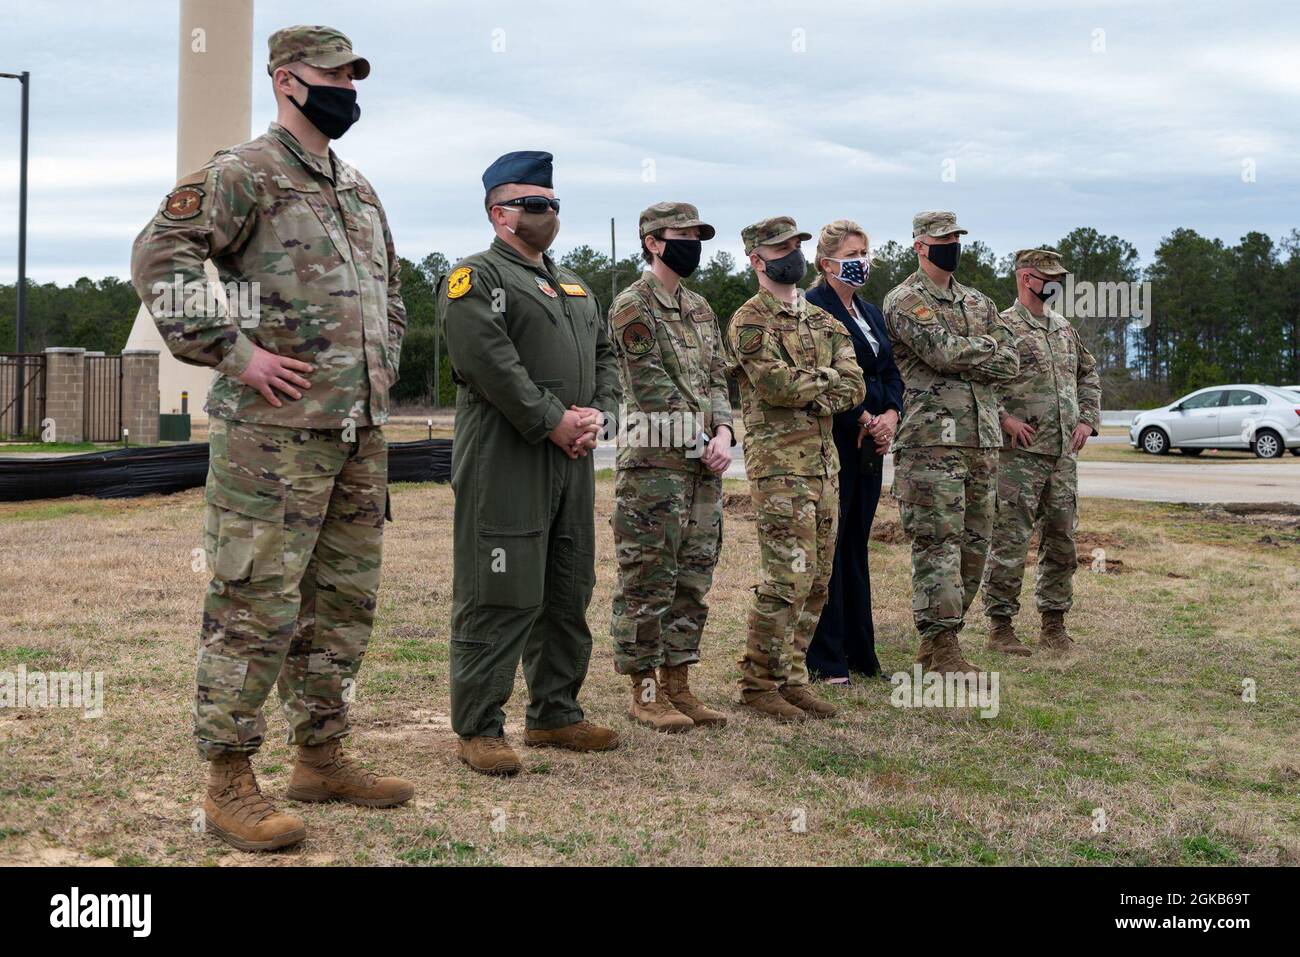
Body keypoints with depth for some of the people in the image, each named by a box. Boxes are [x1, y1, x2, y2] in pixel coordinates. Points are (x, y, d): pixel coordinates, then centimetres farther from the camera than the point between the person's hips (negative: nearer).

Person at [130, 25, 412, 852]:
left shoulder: (361, 191, 19)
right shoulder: (243, 174, -6)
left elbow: (390, 291, 31)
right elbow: (159, 256, -16)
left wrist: (382, 369, 17)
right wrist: (233, 352, -19)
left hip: (361, 434, 8)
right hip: (274, 433, -8)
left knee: (344, 604, 13)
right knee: (256, 607, -6)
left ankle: (322, 758, 24)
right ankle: (229, 782, 2)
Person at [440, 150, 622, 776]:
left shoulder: (574, 288, 22)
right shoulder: (476, 277, -5)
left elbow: (605, 355, 19)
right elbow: (489, 360, -18)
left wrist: (600, 414, -1)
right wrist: (554, 422, -17)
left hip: (573, 463, 8)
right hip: (505, 462, -8)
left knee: (569, 595, 13)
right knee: (500, 598, -6)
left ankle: (555, 715, 25)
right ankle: (479, 729, 2)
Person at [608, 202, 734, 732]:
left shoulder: (699, 307, 17)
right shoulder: (632, 305, -7)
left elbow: (717, 376, 14)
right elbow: (654, 385, -11)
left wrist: (722, 433, -2)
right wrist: (696, 439, -7)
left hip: (703, 458, 8)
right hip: (653, 461, -8)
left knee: (693, 578, 10)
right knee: (647, 580, -3)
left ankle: (677, 683, 18)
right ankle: (644, 693, 4)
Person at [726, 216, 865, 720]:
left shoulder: (823, 320, 17)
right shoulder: (749, 321, -5)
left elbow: (855, 387, 5)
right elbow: (776, 384, -20)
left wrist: (806, 392, -12)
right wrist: (826, 377, -4)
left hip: (824, 460, 8)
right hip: (779, 464, -8)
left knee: (816, 580, 9)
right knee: (788, 577, -10)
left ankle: (792, 678, 18)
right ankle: (758, 683, 0)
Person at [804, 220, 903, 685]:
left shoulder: (870, 312, 18)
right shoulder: (812, 308, -9)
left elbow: (890, 372, 17)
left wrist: (891, 415, -1)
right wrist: (866, 420, -15)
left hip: (869, 443, 8)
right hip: (831, 440, -8)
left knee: (856, 547, 12)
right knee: (829, 547, -4)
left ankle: (860, 653, 18)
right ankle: (825, 661, 2)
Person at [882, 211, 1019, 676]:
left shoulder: (977, 302, 20)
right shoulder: (904, 301, -3)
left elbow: (1010, 363, 8)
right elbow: (943, 352, -17)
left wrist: (964, 357, -7)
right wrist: (986, 347, -1)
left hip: (982, 439, 7)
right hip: (931, 440, -7)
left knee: (974, 544, 8)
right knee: (938, 543, -8)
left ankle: (942, 637, 17)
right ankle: (940, 646, -5)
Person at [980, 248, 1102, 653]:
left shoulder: (1065, 328, 16)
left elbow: (1089, 375, 26)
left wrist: (1088, 419, 13)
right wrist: (1004, 418, -19)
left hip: (1064, 454, 7)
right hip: (1020, 454, -7)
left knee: (1061, 540, 10)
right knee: (1010, 541, -5)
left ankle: (1054, 623, 19)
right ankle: (1000, 625, 2)